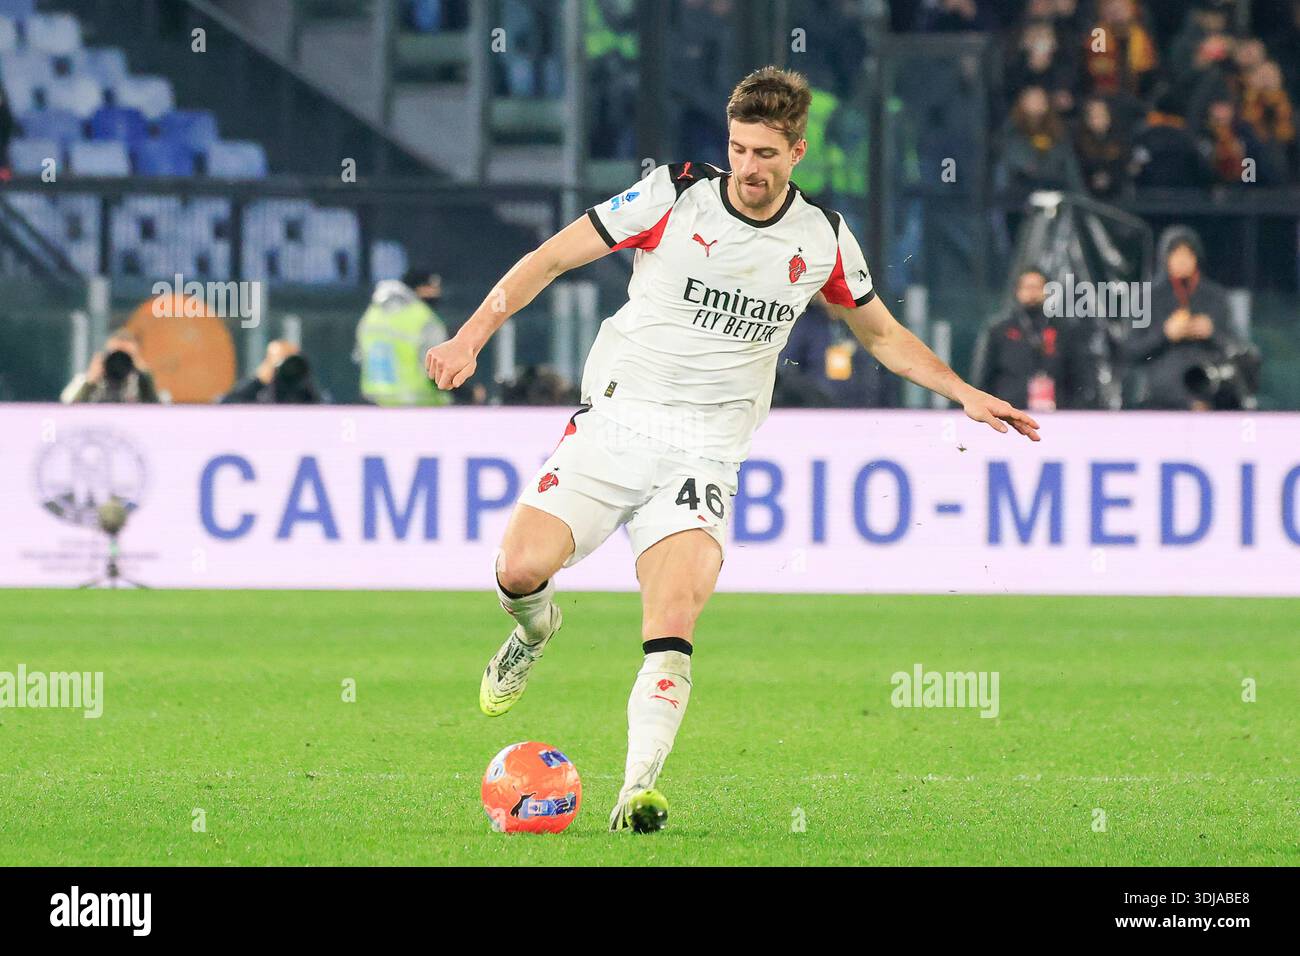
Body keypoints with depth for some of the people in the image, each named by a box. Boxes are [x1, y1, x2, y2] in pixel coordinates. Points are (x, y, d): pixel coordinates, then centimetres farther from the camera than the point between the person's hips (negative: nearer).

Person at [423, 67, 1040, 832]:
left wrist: (965, 394, 11)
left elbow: (881, 334, 22)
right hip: (616, 418, -1)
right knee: (521, 567, -19)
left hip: (706, 450, 1)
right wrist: (472, 336, -8)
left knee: (674, 619, -22)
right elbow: (552, 259, 2)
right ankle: (535, 627, 17)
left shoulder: (823, 239, 5)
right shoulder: (673, 198, -4)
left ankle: (638, 788, -26)